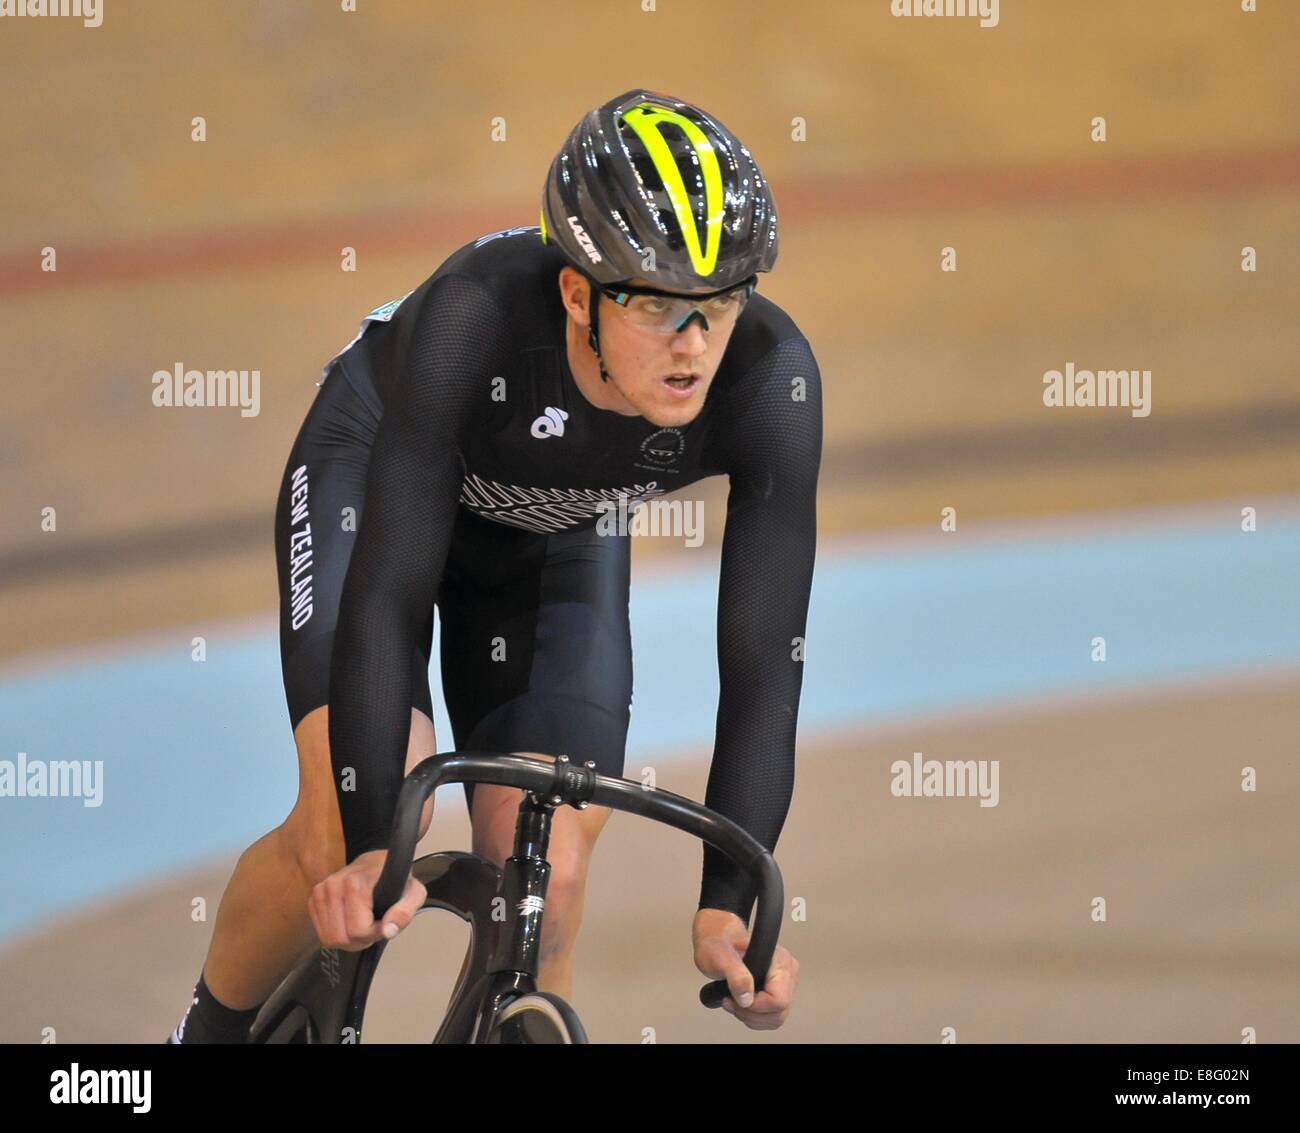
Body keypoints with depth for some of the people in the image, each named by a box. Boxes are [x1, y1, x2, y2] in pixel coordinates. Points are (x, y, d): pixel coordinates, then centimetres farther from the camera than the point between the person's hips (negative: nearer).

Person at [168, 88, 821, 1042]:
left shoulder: (773, 379, -34)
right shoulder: (475, 313, -42)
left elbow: (765, 660, -31)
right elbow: (388, 594, -42)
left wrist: (728, 903, -38)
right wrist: (373, 846, -48)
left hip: (559, 538, 3)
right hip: (376, 474, -3)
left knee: (545, 890, -10)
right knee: (350, 826, -22)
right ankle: (214, 1033, 6)